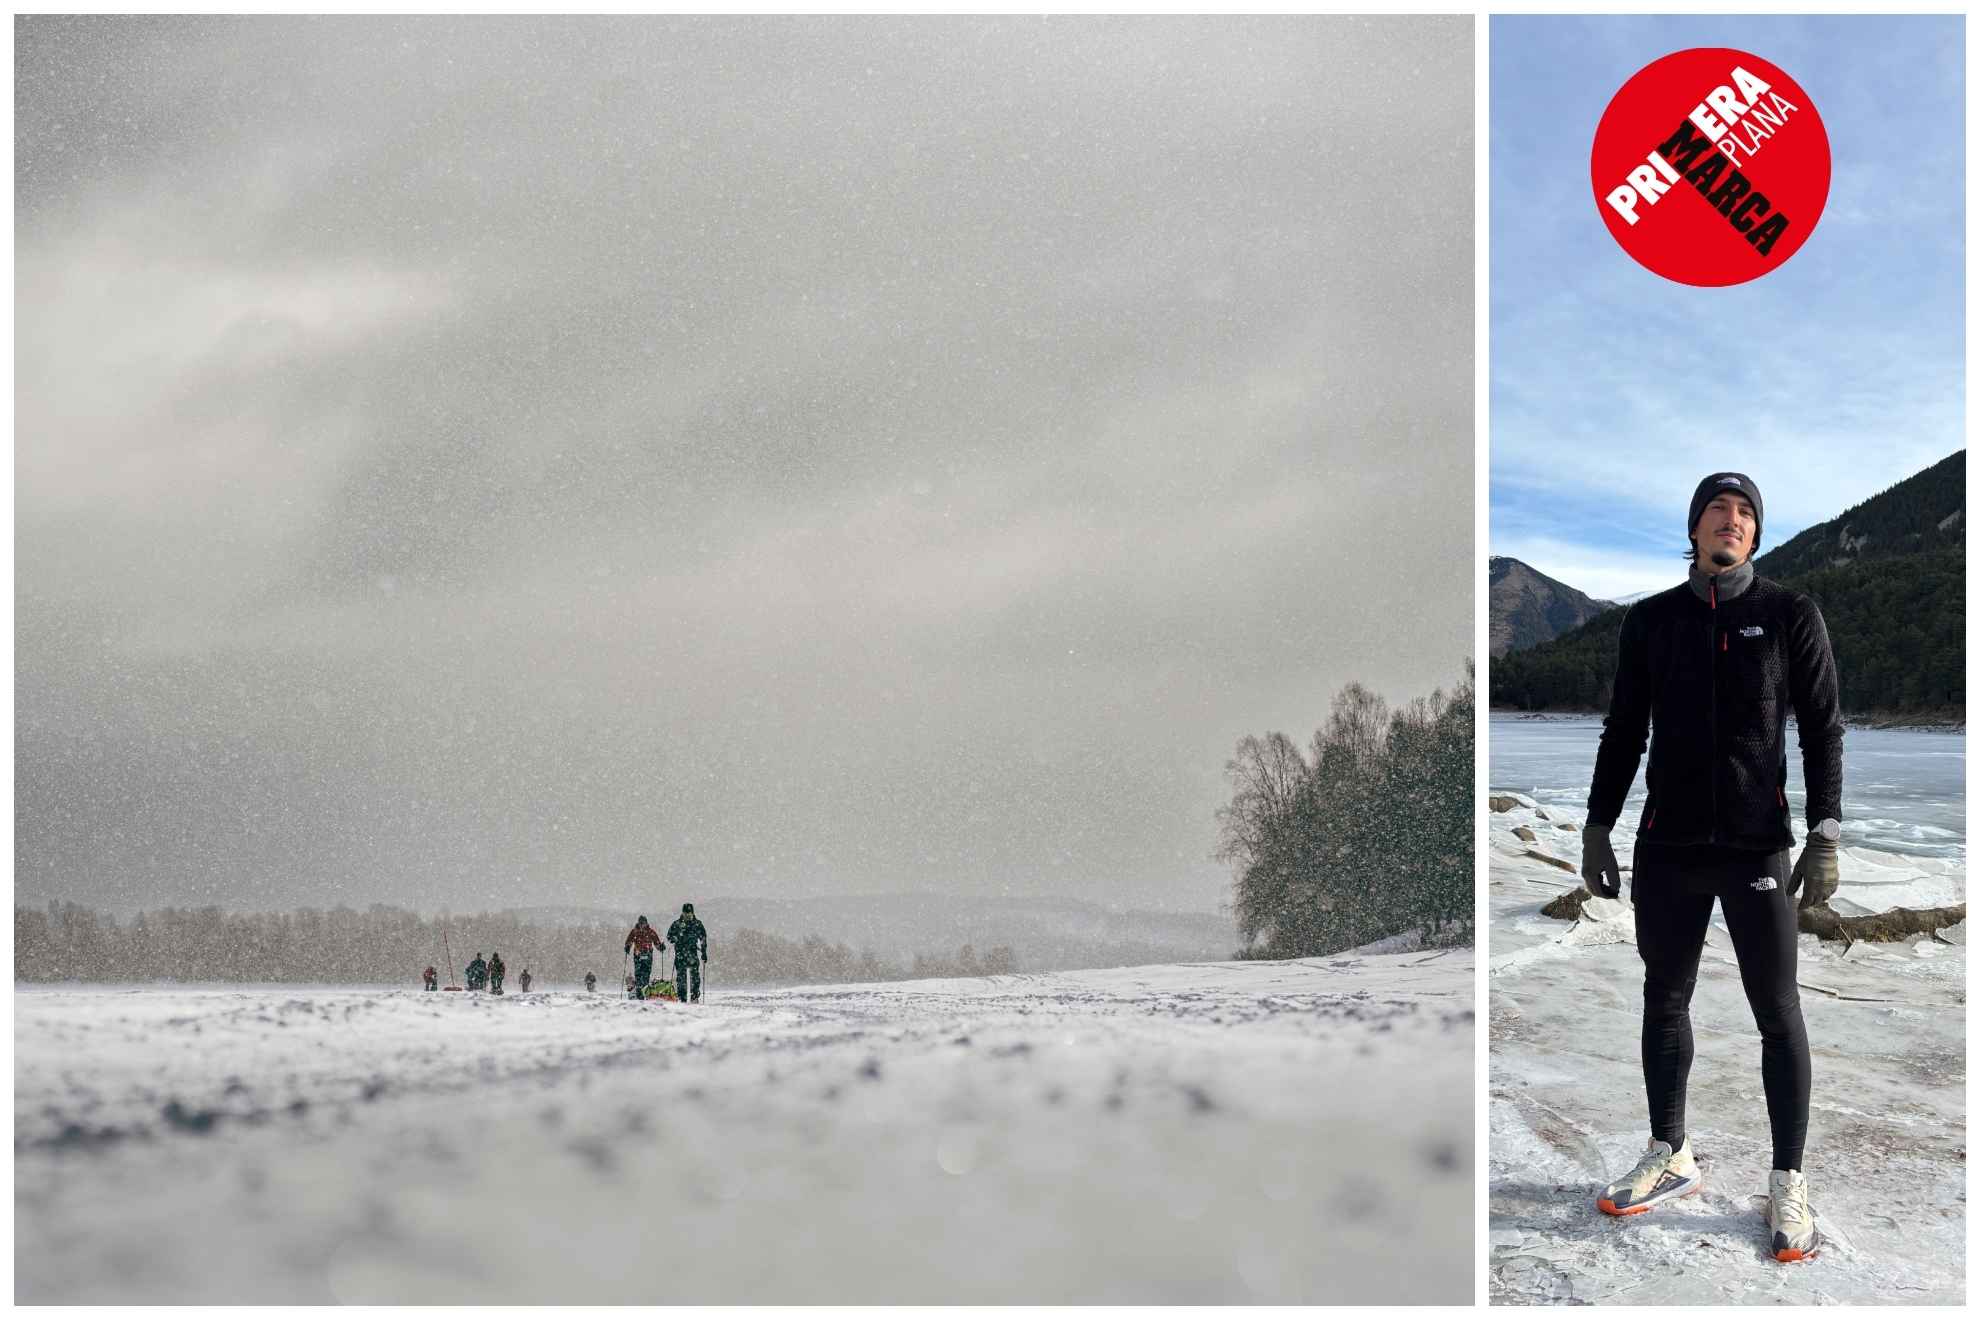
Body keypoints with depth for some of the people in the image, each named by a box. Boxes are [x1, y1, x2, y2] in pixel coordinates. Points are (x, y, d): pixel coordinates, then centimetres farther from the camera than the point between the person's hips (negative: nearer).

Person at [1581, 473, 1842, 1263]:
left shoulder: (1790, 616, 2)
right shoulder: (1650, 623, 8)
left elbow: (1822, 729, 0)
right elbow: (1622, 734, 12)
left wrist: (1825, 836, -9)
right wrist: (1597, 831, 8)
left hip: (1758, 844, -3)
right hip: (1668, 847, 3)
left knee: (1777, 1012, -2)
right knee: (1664, 1000, 12)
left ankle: (1788, 1183, 8)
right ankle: (1670, 1159, 26)